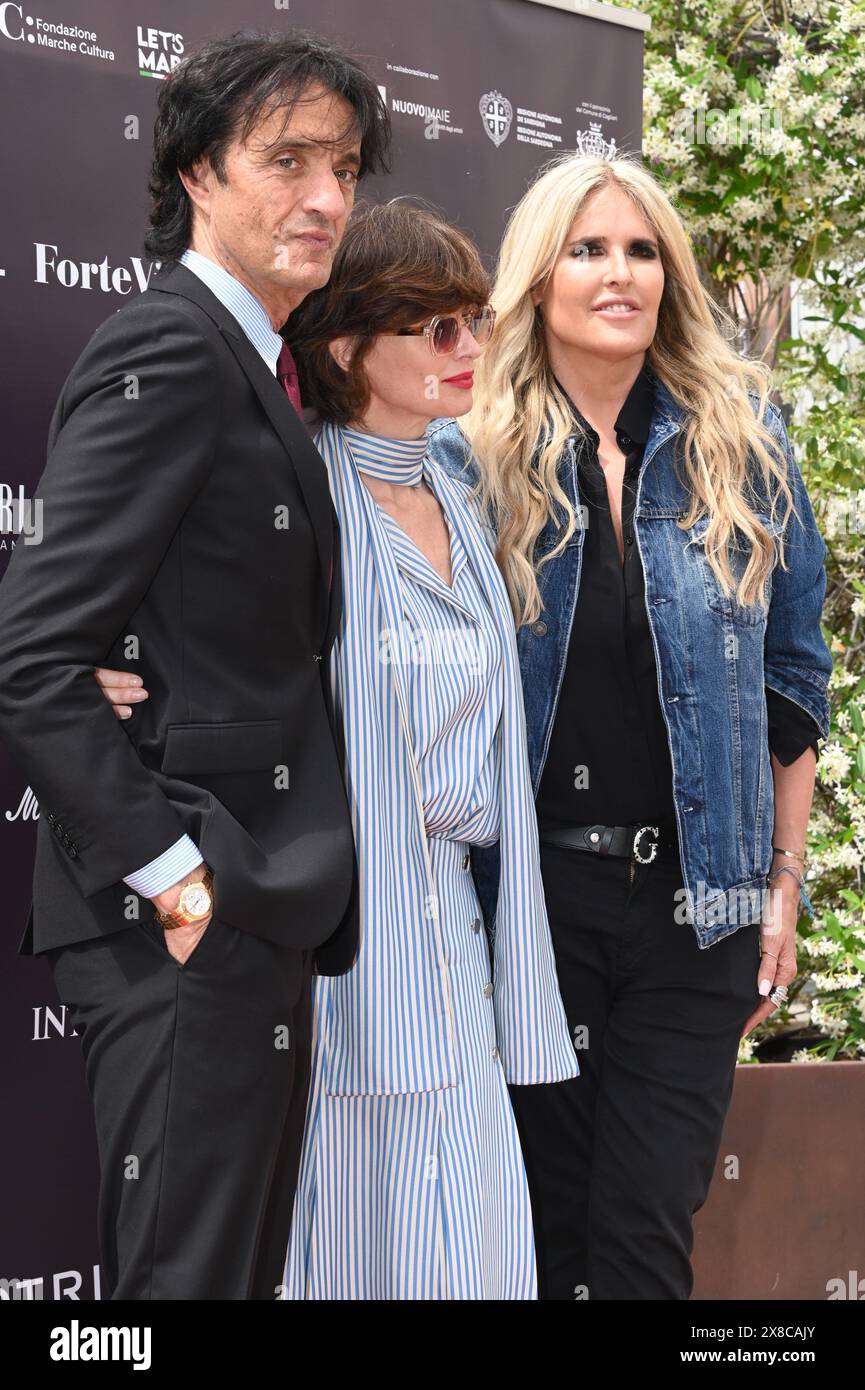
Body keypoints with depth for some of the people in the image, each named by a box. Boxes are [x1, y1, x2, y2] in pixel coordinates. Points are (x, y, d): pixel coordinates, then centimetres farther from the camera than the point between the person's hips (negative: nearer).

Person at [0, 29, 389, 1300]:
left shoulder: (249, 365, 16)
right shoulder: (167, 352, -13)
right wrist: (171, 873, -20)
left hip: (250, 911, 10)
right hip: (184, 922, -10)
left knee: (244, 1260, 16)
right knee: (186, 1268, -3)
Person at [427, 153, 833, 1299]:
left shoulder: (743, 451, 4)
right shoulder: (467, 460, 0)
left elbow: (791, 677, 8)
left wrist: (784, 882, 6)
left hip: (693, 902, 1)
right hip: (528, 889, -1)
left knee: (648, 1232, -1)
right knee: (546, 1222, 8)